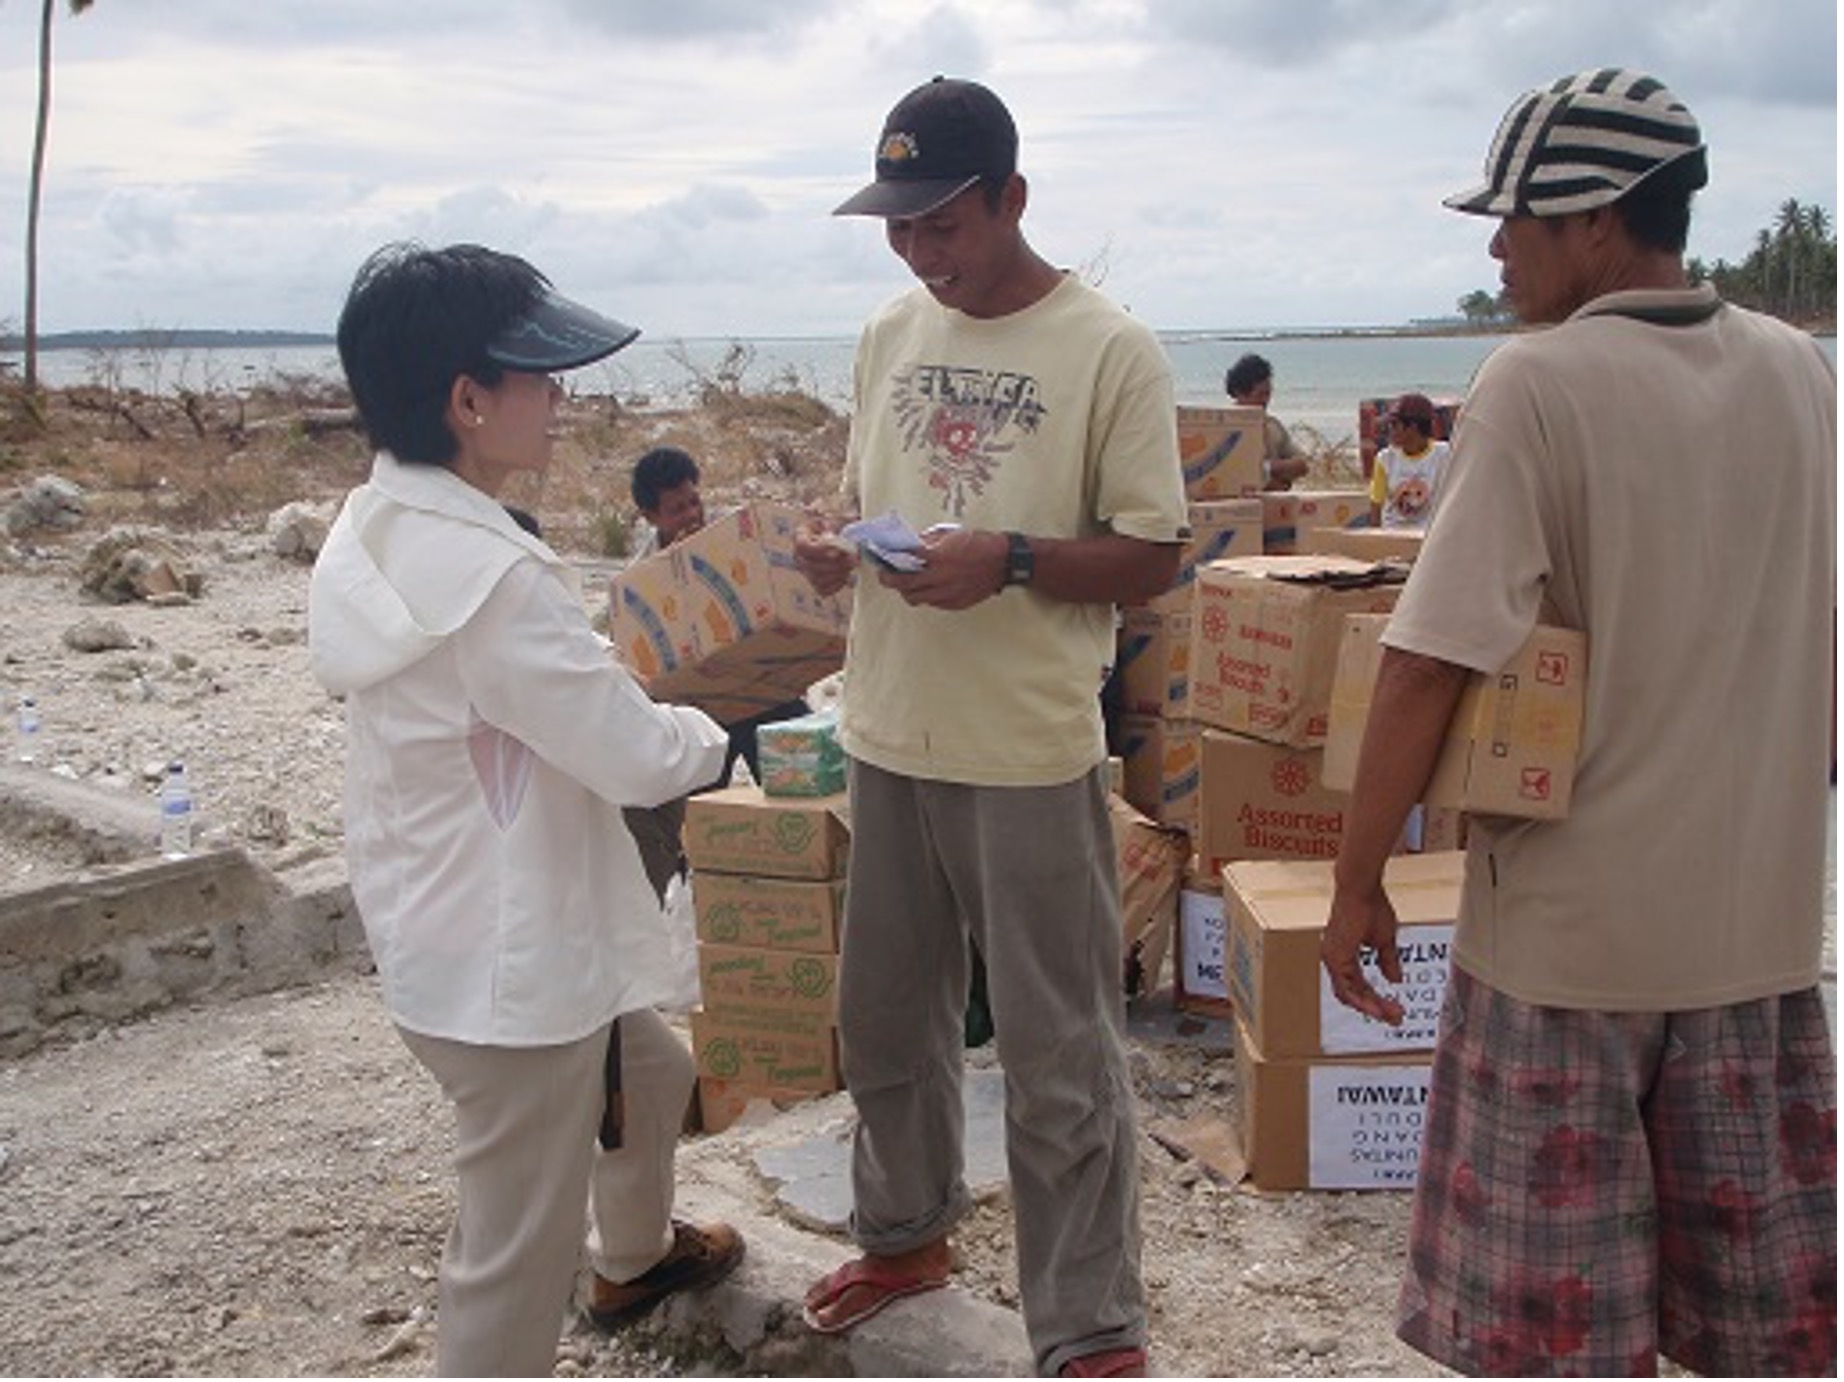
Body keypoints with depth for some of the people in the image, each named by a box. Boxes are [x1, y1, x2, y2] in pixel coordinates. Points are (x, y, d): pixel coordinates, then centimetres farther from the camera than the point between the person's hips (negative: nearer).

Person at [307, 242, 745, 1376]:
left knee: (651, 1072, 33)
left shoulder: (373, 534, 2)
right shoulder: (490, 576, -28)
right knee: (518, 1262, 5)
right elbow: (636, 756, -22)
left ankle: (637, 1254, 58)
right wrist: (712, 729, -1)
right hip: (512, 969, -10)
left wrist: (647, 708, 3)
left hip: (442, 935, 10)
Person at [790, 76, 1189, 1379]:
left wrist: (1007, 561, -23)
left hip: (1031, 751, -6)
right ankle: (906, 1233, 43)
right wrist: (832, 548, -5)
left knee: (1061, 1053, 2)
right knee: (886, 1013, 20)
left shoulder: (1110, 350, -9)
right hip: (889, 735, 6)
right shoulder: (889, 333, 9)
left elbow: (1153, 555, -9)